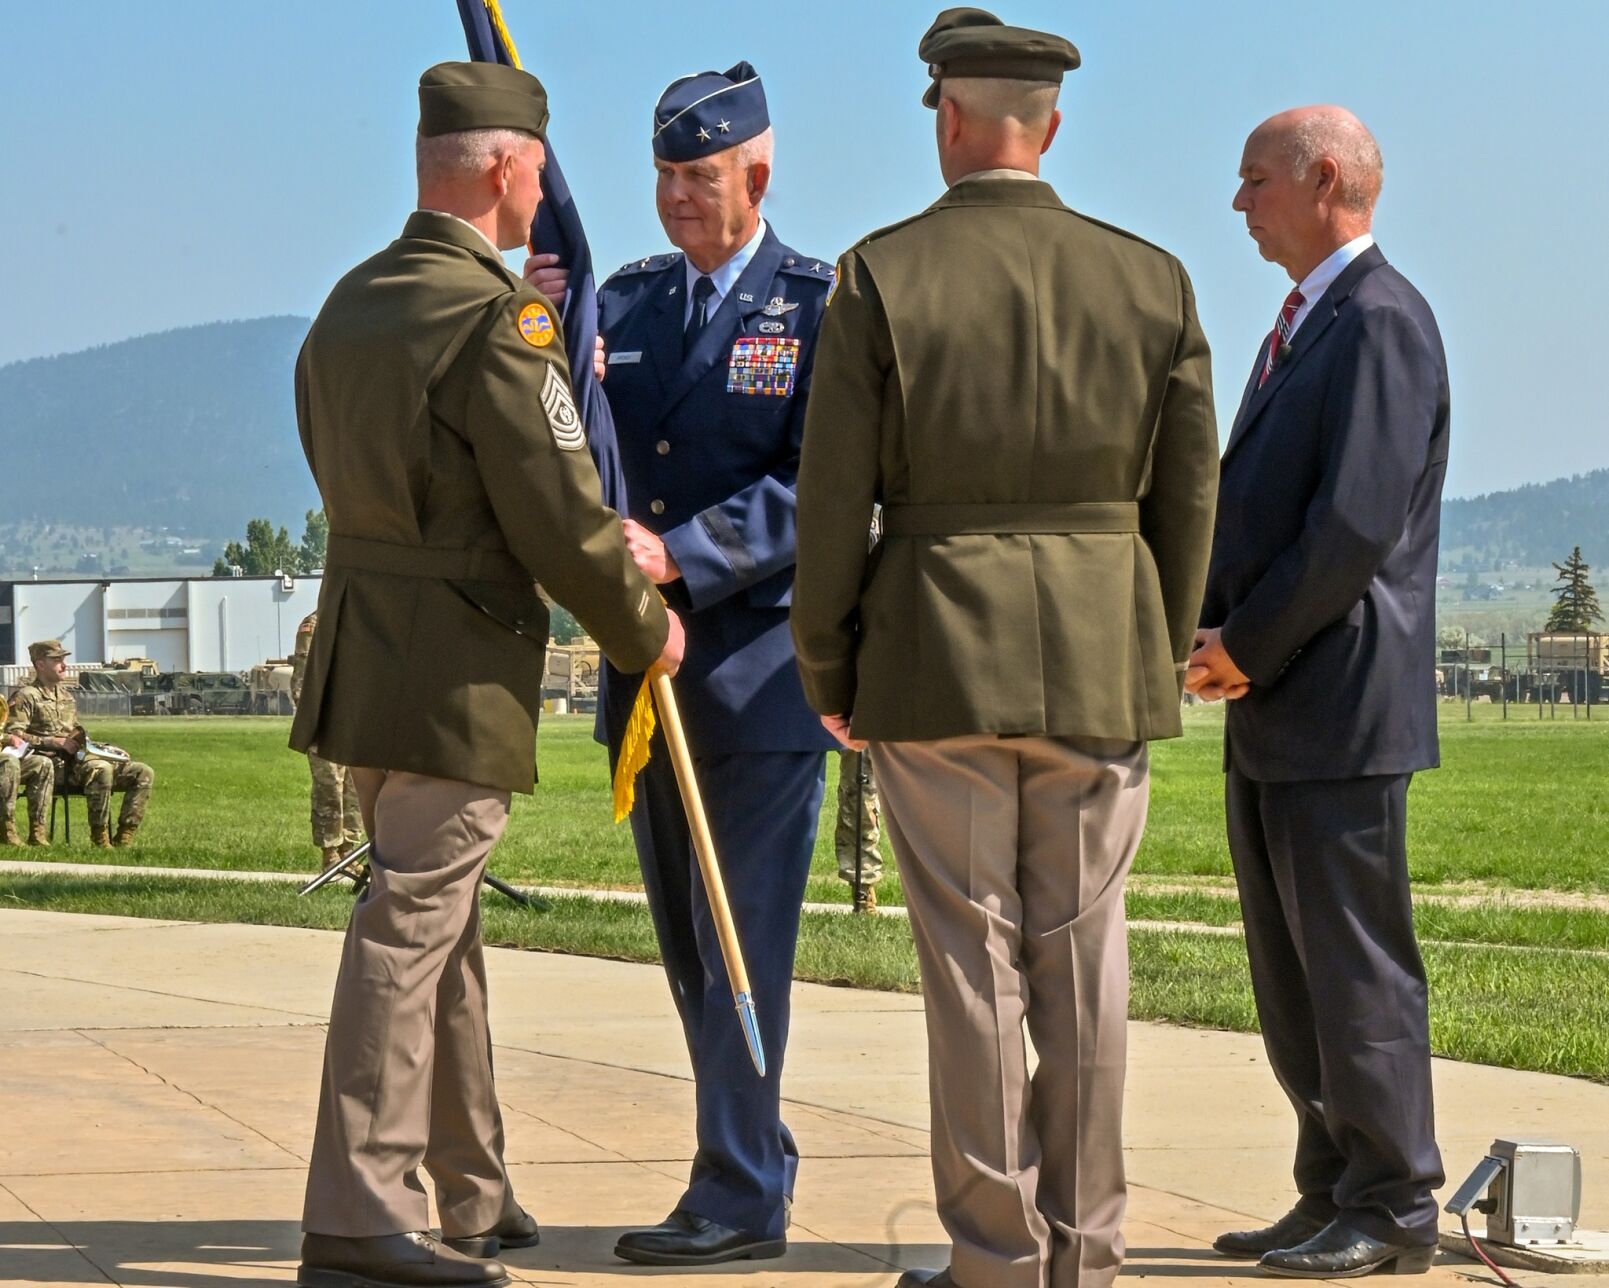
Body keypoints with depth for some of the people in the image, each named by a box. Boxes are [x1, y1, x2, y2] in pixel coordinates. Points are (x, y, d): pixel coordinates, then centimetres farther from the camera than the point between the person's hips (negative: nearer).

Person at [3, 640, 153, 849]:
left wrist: (82, 740, 13)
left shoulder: (67, 694, 25)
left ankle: (123, 838, -12)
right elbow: (14, 737, -12)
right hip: (54, 764, -8)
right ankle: (100, 838, -31)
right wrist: (56, 742, -17)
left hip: (77, 759, 8)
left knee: (142, 773, -6)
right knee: (100, 769, -38)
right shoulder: (25, 697, 0)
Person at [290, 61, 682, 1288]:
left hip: (363, 652, 9)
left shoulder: (350, 305, 10)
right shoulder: (499, 321, -17)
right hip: (459, 669, -9)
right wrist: (645, 627, 1)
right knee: (409, 929, -8)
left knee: (442, 924, 17)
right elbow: (562, 519, -16)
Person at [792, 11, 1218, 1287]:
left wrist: (827, 671, 6)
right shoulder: (1152, 280, 1)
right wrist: (1161, 661, 17)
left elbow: (833, 497, -5)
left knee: (974, 964, 3)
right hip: (1102, 667, 2)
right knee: (1082, 962, 8)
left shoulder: (880, 276, -7)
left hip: (937, 662, -2)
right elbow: (1190, 496, 5)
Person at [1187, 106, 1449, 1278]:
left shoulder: (1381, 322, -12)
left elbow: (1358, 523, -21)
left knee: (1356, 964, -4)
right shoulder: (1303, 326, 19)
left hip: (1339, 708, -10)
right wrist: (1213, 629, 6)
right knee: (1292, 972, 12)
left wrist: (1249, 646, -14)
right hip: (1271, 712, 10)